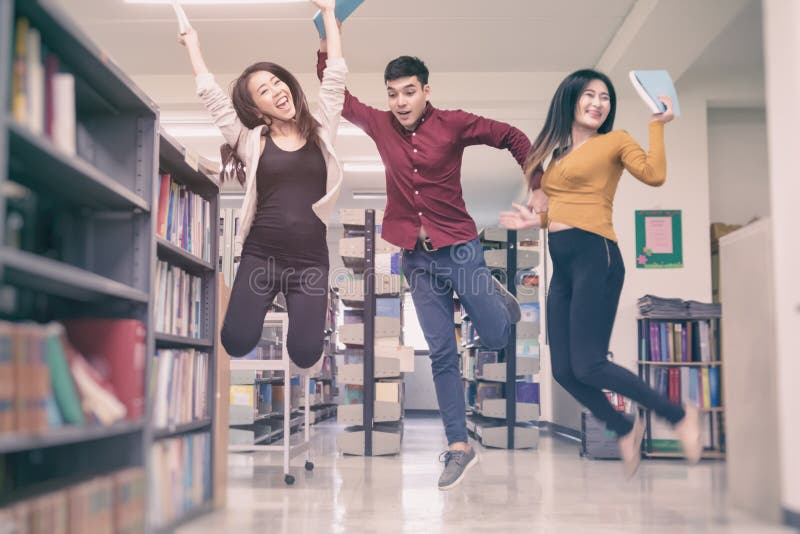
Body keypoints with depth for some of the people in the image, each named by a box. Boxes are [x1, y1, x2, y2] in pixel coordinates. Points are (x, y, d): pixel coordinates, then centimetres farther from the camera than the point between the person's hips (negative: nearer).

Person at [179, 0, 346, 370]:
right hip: (261, 253, 0)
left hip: (310, 258, 0)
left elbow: (335, 75, 4)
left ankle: (298, 305, 25)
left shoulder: (319, 131, 7)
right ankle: (268, 299, 22)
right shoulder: (251, 141, 4)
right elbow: (211, 95, 6)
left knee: (305, 355, -9)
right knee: (236, 344, -12)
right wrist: (192, 45, 14)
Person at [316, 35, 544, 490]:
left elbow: (512, 137, 0)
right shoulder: (381, 126, 4)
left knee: (496, 338, 2)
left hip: (458, 247, -2)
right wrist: (327, 48, 2)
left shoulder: (453, 124, -7)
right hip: (417, 256, 3)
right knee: (441, 353, 3)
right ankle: (459, 446, 9)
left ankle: (497, 299, 37)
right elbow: (340, 98, 14)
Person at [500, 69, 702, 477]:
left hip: (595, 258, -7)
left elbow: (654, 174, -13)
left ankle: (680, 416, 5)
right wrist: (537, 220, 14)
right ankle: (626, 431, 24)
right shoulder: (558, 150, 20)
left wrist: (658, 124, -8)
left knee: (588, 366, -12)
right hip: (562, 267, 7)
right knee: (564, 371, 3)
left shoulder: (616, 140, 3)